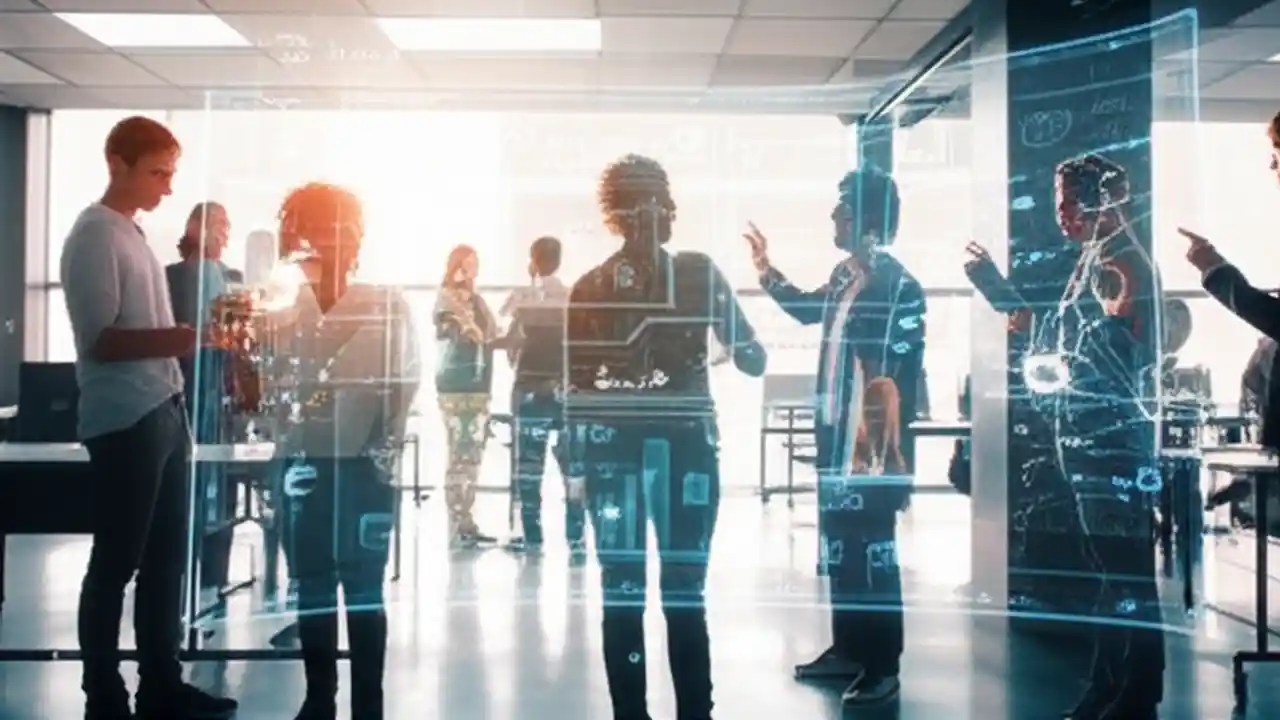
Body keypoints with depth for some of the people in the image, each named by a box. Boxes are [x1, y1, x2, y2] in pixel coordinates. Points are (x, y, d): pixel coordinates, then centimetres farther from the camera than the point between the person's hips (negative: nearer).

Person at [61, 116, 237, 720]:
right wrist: (187, 337, -25)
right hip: (125, 421, -9)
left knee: (165, 557, 13)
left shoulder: (134, 235, 18)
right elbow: (101, 339, -17)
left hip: (162, 413, 9)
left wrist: (202, 336, 11)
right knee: (116, 563, -1)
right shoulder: (95, 236, -9)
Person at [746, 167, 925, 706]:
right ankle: (847, 649, 30)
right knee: (838, 546, 16)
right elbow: (808, 310, 28)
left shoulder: (899, 286, -17)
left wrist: (890, 449, -18)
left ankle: (882, 666, 14)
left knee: (874, 551, 2)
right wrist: (766, 271, 21)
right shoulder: (844, 275, 7)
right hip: (835, 435, 8)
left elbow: (901, 379, -17)